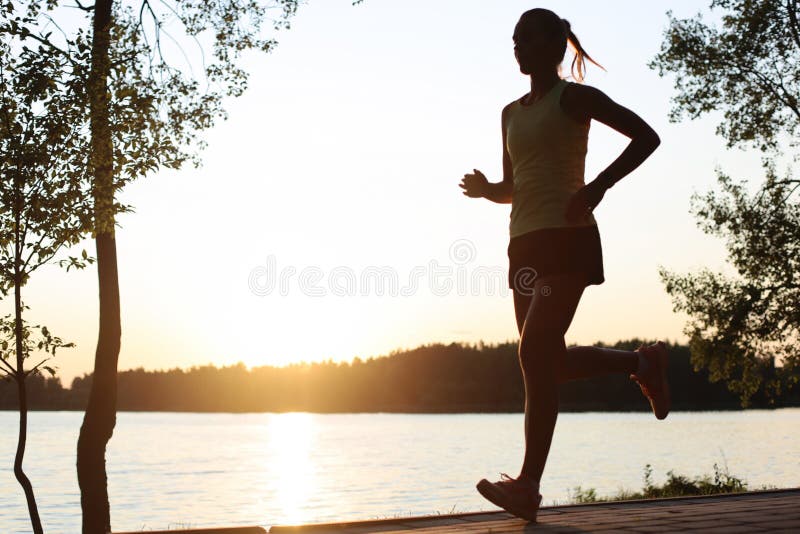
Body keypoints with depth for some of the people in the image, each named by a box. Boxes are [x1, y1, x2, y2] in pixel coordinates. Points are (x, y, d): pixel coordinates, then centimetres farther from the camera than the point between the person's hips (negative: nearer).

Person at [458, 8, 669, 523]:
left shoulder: (574, 98, 1)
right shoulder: (512, 113, 21)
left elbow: (647, 136, -4)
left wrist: (599, 185, -17)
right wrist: (485, 189, 2)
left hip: (566, 239, -8)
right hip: (526, 244, 8)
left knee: (536, 354, -18)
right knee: (546, 360, 8)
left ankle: (528, 486, -17)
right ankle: (643, 362, 31)